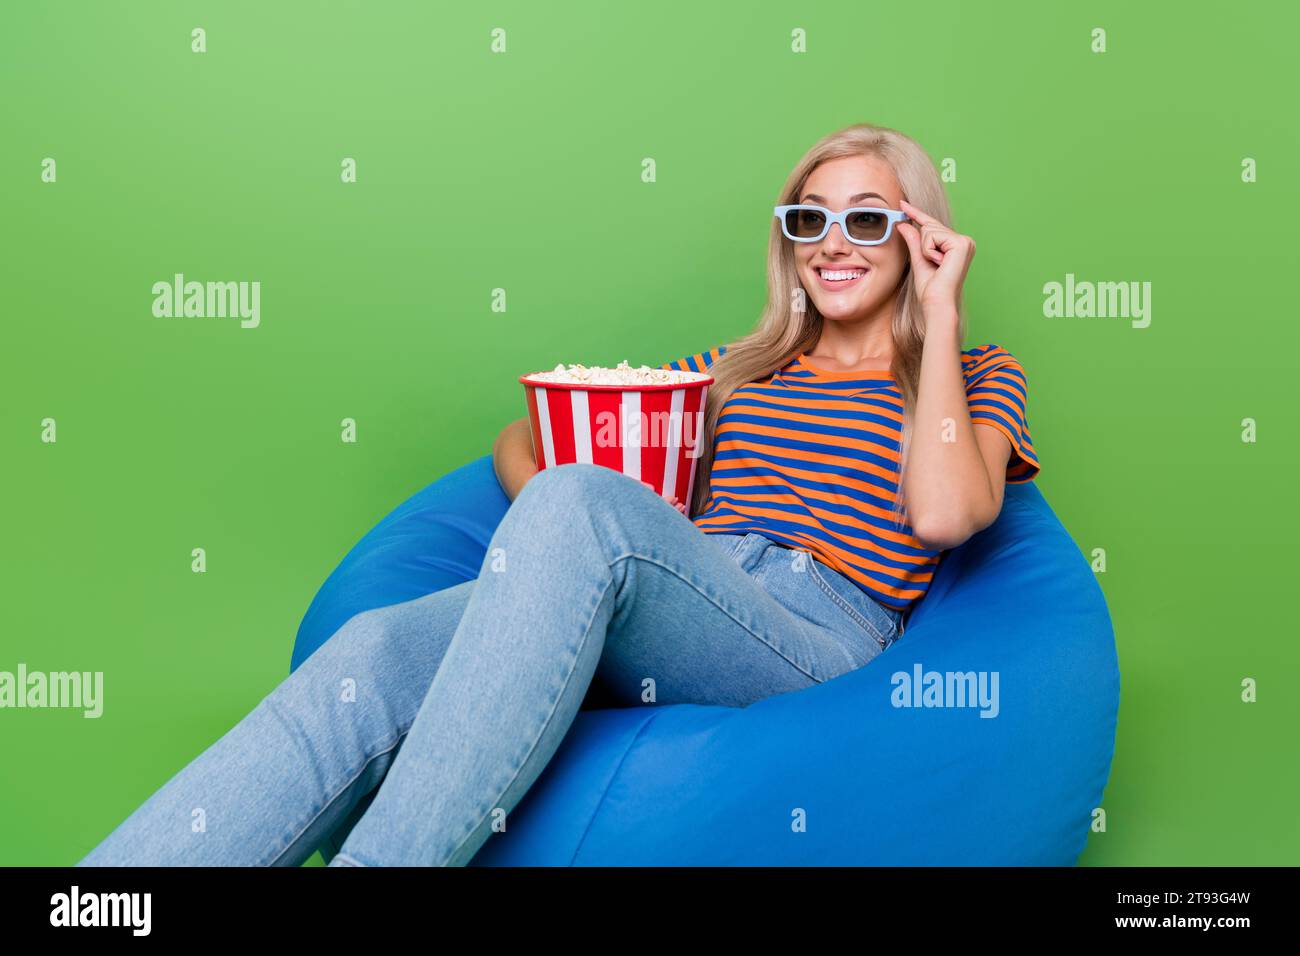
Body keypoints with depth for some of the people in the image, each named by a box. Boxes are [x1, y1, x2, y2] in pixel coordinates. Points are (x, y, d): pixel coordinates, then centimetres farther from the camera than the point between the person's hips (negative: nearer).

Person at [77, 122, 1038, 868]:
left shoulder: (977, 375, 19)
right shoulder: (737, 370, 29)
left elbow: (942, 515, -6)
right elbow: (519, 438, 27)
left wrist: (940, 308, 4)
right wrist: (559, 529, 3)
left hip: (820, 637, -4)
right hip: (657, 632, 4)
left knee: (580, 501, -34)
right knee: (375, 654, -27)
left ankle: (376, 858, -41)